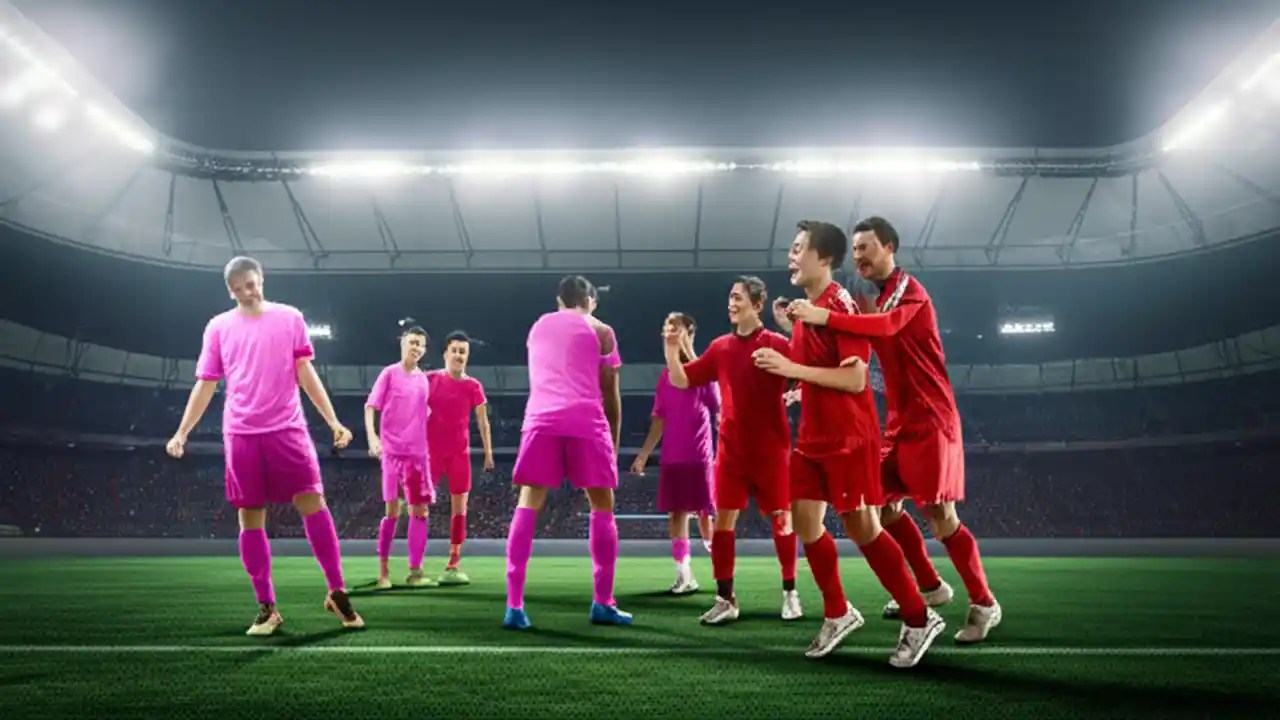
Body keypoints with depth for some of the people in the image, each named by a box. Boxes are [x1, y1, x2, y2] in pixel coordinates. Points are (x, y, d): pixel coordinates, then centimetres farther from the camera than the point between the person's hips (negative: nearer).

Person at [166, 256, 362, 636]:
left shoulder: (289, 317, 7)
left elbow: (305, 372, 7)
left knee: (313, 503, -9)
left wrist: (333, 421, 0)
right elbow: (206, 384, 12)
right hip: (240, 433, 1)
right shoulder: (218, 327, 10)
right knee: (250, 518, 2)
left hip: (288, 428, -1)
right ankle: (267, 608, 10)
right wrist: (181, 432, 6)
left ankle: (337, 593, 2)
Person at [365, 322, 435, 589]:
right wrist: (372, 437, -19)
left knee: (420, 511, 3)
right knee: (392, 511, -5)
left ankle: (415, 571, 8)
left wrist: (428, 447, 12)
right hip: (392, 451, -5)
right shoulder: (390, 373, -1)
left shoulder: (423, 379, 12)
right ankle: (383, 572, 7)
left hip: (418, 453, 5)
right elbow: (370, 406, -5)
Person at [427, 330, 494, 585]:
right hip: (431, 450, -1)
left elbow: (482, 421, 6)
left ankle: (452, 566, 6)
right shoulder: (430, 379, 1)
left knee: (459, 507, 2)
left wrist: (488, 453, 0)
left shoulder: (473, 386, 2)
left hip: (459, 453, 1)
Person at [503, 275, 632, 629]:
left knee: (528, 505, 3)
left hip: (541, 418, 2)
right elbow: (610, 393, 11)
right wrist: (614, 441, 17)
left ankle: (514, 605, -7)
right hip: (586, 421, -2)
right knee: (602, 505, 10)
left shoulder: (538, 326, 24)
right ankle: (602, 603, 8)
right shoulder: (600, 331, 13)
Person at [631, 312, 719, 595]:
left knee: (705, 514, -1)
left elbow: (719, 410, -9)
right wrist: (644, 454, 11)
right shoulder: (665, 376, 10)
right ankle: (684, 576, 9)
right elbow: (659, 419, 13)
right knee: (676, 513, 3)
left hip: (699, 457, -4)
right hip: (671, 458, 4)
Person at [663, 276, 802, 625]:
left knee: (781, 519, 5)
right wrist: (672, 347, -5)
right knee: (723, 519, -1)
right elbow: (681, 380, 8)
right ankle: (725, 599, 7)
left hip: (771, 449, -3)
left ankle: (790, 593, 21)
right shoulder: (720, 347, 7)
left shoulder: (777, 343, -5)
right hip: (731, 450, 3)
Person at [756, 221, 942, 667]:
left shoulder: (841, 305, -17)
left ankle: (919, 620, 14)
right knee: (805, 521, 7)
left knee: (862, 529, -2)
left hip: (849, 439, -9)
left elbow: (855, 379, -24)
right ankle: (838, 614, 23)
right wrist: (790, 328, 11)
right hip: (813, 436, 9)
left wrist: (793, 369, -26)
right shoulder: (809, 307, 10)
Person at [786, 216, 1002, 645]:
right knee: (883, 505, 10)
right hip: (901, 421, 9)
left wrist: (825, 317, -43)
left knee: (940, 516, -8)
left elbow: (886, 326, -34)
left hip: (930, 420, -9)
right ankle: (931, 586, 25)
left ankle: (984, 605, 6)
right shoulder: (879, 301, 17)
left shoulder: (908, 289, -12)